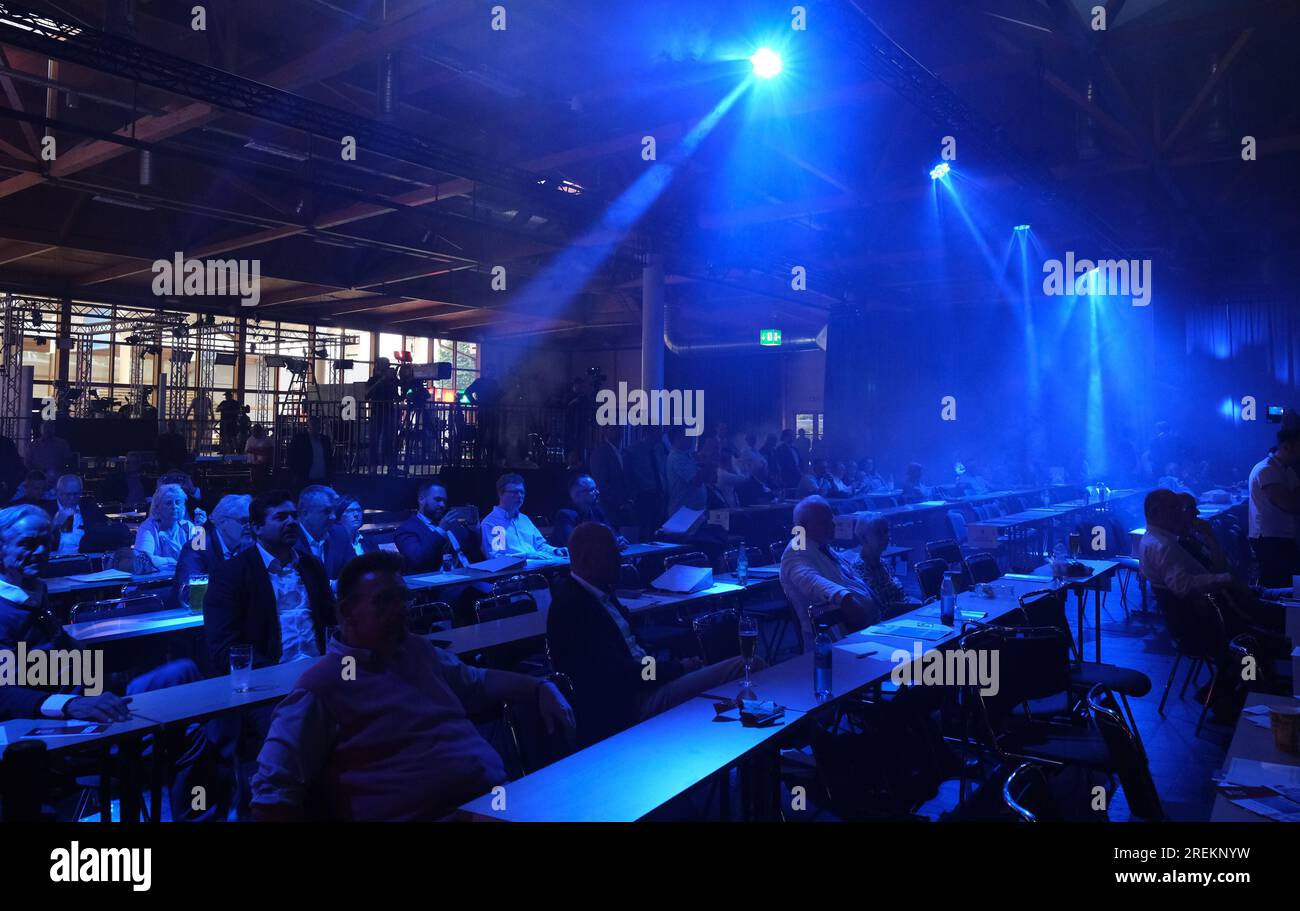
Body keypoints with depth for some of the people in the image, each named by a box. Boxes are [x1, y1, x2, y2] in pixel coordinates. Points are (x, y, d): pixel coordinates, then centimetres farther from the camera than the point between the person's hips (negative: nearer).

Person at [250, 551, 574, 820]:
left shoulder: (418, 651, 18)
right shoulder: (320, 687, -2)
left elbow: (480, 681, 32)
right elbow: (273, 789, -3)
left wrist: (540, 689, 19)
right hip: (426, 813, -7)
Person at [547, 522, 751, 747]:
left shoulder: (602, 593, 13)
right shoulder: (572, 606, -18)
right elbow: (619, 673, -21)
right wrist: (679, 668, -10)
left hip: (641, 683, 10)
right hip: (627, 705, -10)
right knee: (741, 668, -18)